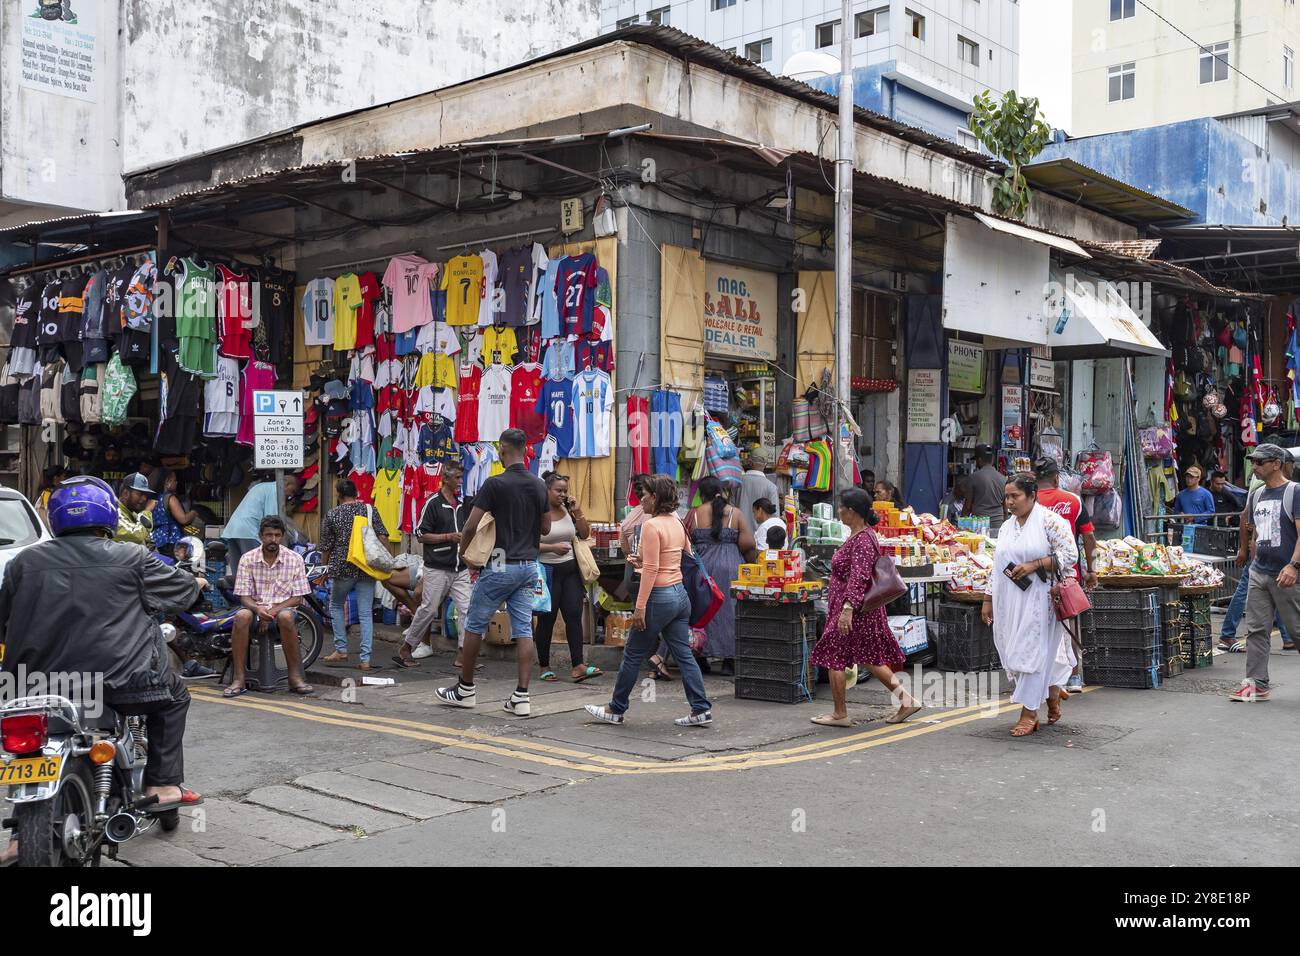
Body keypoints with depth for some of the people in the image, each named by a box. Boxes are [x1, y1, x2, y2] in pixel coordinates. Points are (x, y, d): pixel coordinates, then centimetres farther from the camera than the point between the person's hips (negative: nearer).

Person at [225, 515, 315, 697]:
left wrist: (273, 611, -15)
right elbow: (244, 596, 0)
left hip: (282, 607, -1)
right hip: (255, 607, 1)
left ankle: (295, 677, -28)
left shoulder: (294, 559, 0)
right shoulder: (248, 559, 2)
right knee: (241, 616, -34)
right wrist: (258, 609, -22)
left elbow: (297, 597, 0)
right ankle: (238, 680, -29)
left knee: (286, 616, -37)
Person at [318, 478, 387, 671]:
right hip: (367, 569, 2)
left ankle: (341, 651, 17)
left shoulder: (332, 514, -1)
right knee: (366, 613, 3)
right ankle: (365, 660, 0)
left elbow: (326, 547, 3)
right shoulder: (370, 509, 3)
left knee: (336, 606, 20)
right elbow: (382, 536, -3)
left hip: (342, 568, -1)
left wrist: (333, 564, 20)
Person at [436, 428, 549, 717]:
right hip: (529, 565, 6)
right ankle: (521, 696, -2)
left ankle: (465, 690, 18)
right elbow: (546, 528, 14)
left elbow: (472, 525, -12)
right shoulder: (539, 485, 6)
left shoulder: (495, 484, -13)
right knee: (524, 631, 3)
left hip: (500, 565, -6)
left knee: (475, 626, 9)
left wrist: (462, 551, 5)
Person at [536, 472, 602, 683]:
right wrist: (552, 547, -22)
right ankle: (544, 667, 14)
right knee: (547, 619, 3)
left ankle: (578, 667, -7)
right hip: (547, 571, -5)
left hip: (570, 570, 5)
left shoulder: (568, 510, 9)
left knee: (574, 615, -4)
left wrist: (578, 512, -2)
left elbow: (585, 534, 11)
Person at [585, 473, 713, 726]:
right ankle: (701, 710, 7)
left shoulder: (651, 526, -16)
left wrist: (640, 607, -18)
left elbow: (650, 570, -20)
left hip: (660, 597, -8)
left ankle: (616, 710, 16)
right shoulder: (678, 524, 9)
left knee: (632, 655, 5)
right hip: (680, 594, 8)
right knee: (684, 655, 9)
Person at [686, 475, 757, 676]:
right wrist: (752, 561, 12)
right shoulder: (735, 513, 0)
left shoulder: (694, 514, 1)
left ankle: (701, 658, 12)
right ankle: (729, 661, 5)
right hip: (730, 567, 0)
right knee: (729, 611, 5)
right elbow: (748, 544, -4)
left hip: (701, 567, 0)